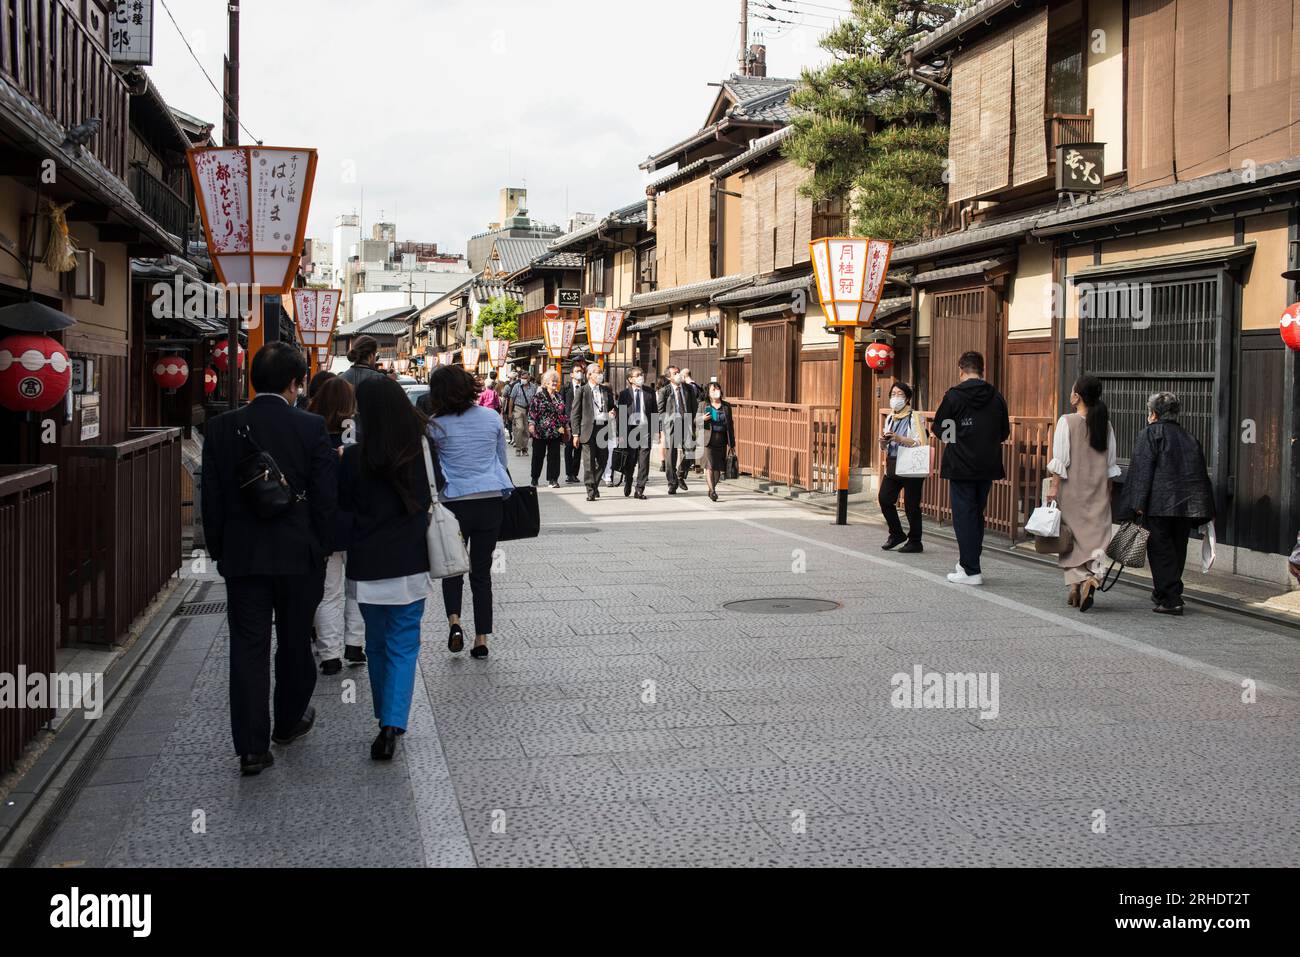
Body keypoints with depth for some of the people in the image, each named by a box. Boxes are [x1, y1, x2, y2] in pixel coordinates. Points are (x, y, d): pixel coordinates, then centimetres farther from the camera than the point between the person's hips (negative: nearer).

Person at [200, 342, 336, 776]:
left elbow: (211, 500, 2)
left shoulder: (221, 428, -2)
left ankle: (251, 747, 2)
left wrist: (220, 551, 12)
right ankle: (290, 721, 34)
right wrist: (322, 548, 5)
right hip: (299, 556, -1)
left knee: (247, 649, 3)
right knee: (294, 642, 16)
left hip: (242, 557, 1)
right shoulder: (311, 428, -9)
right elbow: (326, 497, -7)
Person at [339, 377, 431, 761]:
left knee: (377, 644, 17)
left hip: (367, 567, 0)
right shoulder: (422, 452, -6)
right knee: (403, 646, 4)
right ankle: (392, 725, -10)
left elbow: (343, 507, 1)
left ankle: (385, 718, 28)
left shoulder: (354, 458, -10)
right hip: (411, 565, 0)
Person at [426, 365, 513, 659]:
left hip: (454, 502, -2)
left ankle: (454, 620, -7)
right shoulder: (491, 418, 3)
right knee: (482, 571, 9)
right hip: (492, 501, 2)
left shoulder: (435, 425, -7)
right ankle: (481, 639, 9)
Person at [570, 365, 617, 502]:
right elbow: (575, 414, -1)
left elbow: (612, 406, 25)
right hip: (588, 429, -4)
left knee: (602, 461, 6)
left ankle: (595, 485, 27)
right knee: (589, 462, -3)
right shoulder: (582, 391, 0)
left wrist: (613, 411, 0)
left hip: (603, 428, 4)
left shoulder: (606, 390, 13)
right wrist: (576, 434, -7)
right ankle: (591, 491, 3)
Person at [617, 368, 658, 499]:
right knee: (629, 461, 6)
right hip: (630, 429, -1)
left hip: (645, 430, 1)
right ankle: (627, 486, 28)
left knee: (644, 461, -2)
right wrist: (621, 433, -4)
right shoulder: (624, 394, 2)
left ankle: (640, 489, 5)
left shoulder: (650, 392, 7)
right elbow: (621, 414, 2)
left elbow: (655, 411, 9)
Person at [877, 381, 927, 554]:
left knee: (911, 505, -4)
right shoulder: (890, 418, 15)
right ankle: (897, 534, 16)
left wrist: (898, 438, -24)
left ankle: (915, 542, 9)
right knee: (884, 498, -2)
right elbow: (884, 448, 19)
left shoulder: (915, 417, -6)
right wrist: (883, 441, -5)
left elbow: (920, 443, -15)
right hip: (892, 466, 7)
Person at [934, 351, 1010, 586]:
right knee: (977, 514, 16)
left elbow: (940, 428, -5)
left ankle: (971, 571, -3)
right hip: (987, 467, 5)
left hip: (961, 466, -5)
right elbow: (1004, 433, 9)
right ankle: (969, 562, 23)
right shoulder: (996, 397, 3)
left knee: (964, 515, -1)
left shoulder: (954, 395, -9)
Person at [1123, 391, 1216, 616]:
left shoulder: (1149, 434, 0)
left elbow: (1143, 470, -10)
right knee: (1177, 551, 15)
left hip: (1159, 505, -6)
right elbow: (1202, 475, 17)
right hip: (1188, 505, 6)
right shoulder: (1189, 438, 18)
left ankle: (1171, 600, -8)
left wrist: (1138, 504, -12)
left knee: (1161, 551, -2)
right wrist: (1207, 513, 18)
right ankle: (1163, 592, 26)